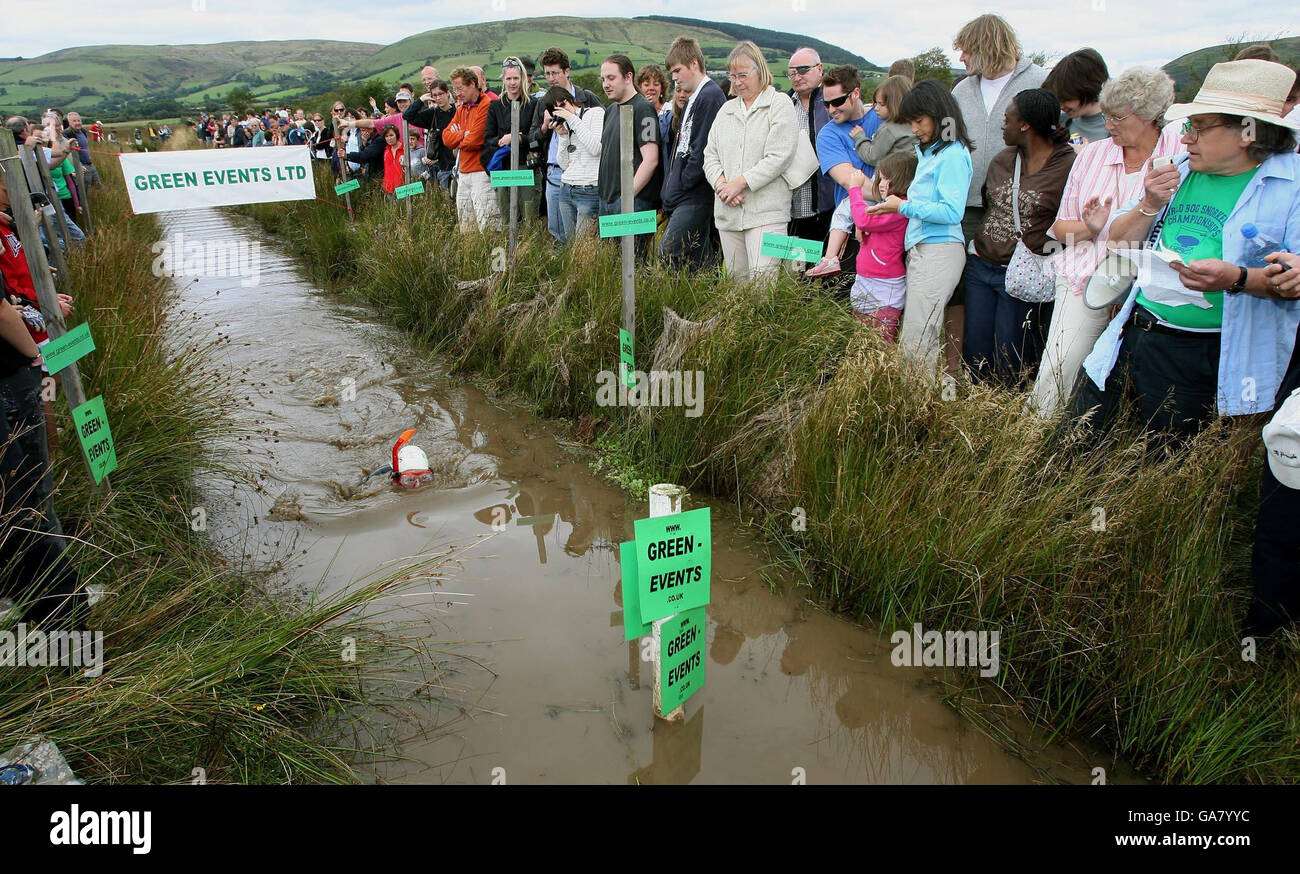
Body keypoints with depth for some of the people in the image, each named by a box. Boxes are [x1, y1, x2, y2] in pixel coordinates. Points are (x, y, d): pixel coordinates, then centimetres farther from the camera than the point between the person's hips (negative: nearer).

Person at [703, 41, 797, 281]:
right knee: (736, 278, 7)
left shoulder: (780, 105, 1)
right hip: (727, 211, 6)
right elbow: (710, 155, 15)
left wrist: (740, 183, -13)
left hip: (766, 211, -6)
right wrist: (721, 184, -5)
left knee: (762, 278, -15)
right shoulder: (726, 109, 19)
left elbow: (779, 157, -10)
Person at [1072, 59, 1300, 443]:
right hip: (1133, 334, 6)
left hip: (1204, 354, -5)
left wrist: (1237, 278, -31)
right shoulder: (1180, 173, 15)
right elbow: (1118, 243, 14)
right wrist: (1150, 205, -4)